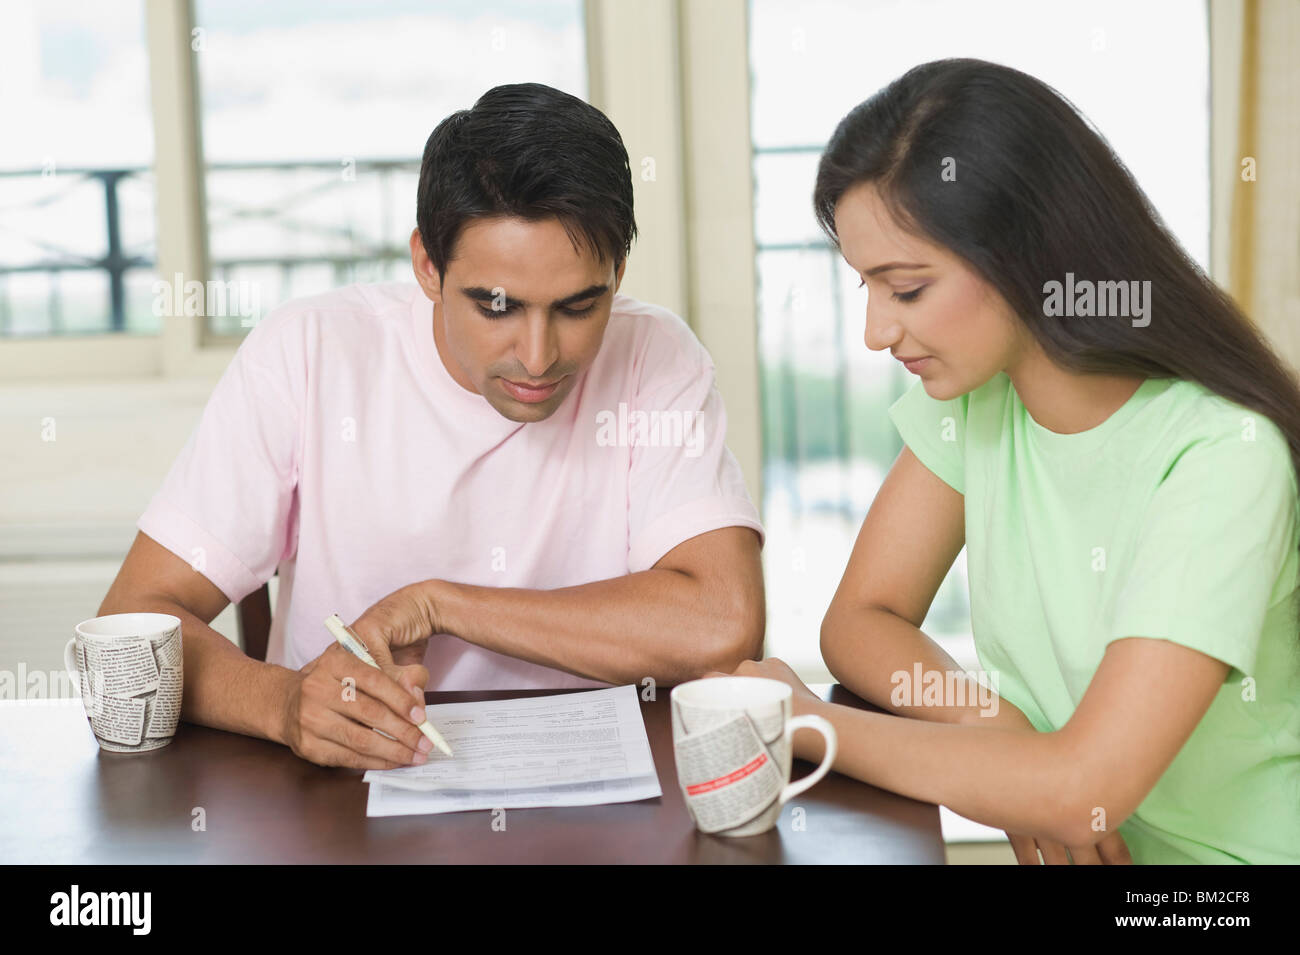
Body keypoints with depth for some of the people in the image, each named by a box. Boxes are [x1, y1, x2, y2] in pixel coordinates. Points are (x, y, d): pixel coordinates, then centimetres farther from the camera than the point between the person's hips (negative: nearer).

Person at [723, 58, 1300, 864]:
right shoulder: (973, 392, -3)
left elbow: (1082, 788, -26)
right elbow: (861, 618, 0)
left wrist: (810, 721, -16)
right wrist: (997, 735, -18)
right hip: (1060, 840, 5)